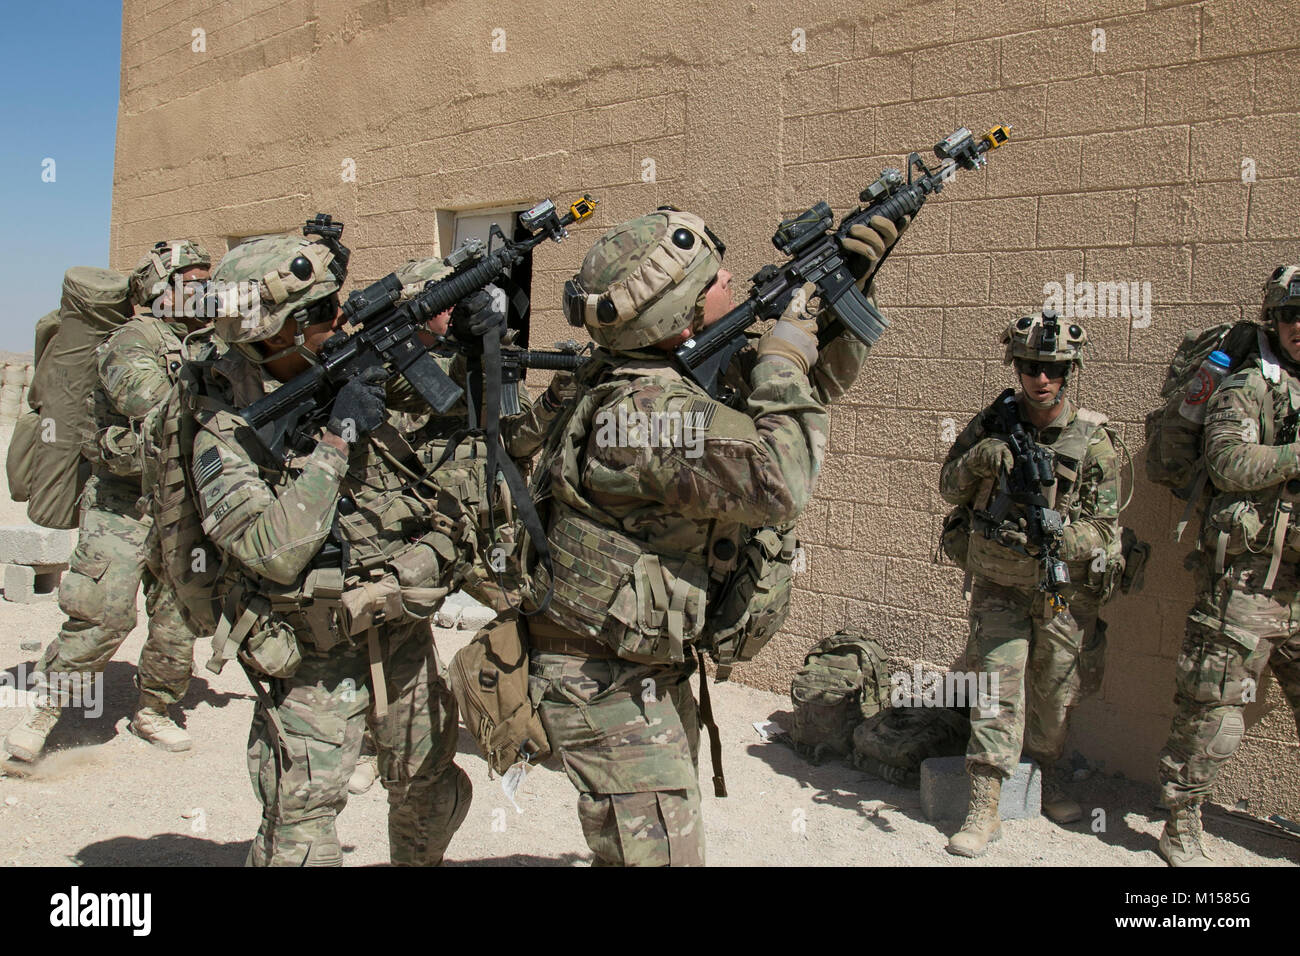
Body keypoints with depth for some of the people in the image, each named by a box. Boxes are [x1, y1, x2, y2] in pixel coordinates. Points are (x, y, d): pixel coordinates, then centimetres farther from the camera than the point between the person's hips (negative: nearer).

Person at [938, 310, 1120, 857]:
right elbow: (950, 489, 4)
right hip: (999, 585, 0)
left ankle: (1044, 777, 40)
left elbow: (1103, 528, -11)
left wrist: (1047, 538, -30)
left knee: (1057, 694, 15)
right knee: (997, 691, -4)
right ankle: (984, 810, 1)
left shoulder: (1091, 438, -10)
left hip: (1065, 590, 0)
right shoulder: (991, 424, -4)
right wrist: (977, 461, -18)